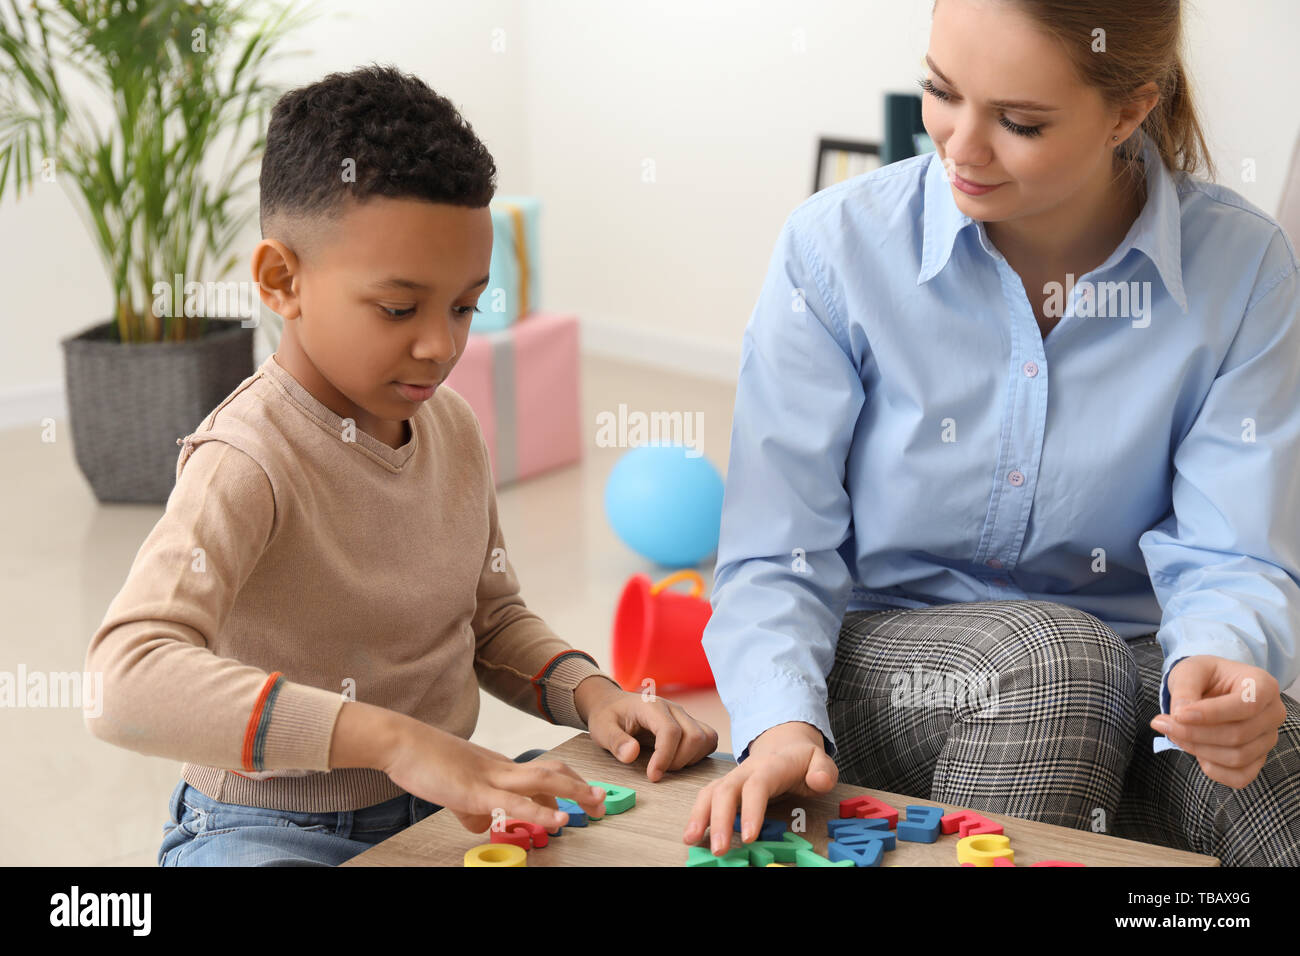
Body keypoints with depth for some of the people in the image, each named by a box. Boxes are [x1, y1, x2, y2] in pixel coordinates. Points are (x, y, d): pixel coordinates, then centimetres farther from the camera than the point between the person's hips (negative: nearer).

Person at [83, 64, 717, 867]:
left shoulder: (452, 426, 3)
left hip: (446, 800, 7)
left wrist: (592, 694, -5)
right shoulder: (248, 461, -22)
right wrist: (393, 738, -44)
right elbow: (126, 680, -37)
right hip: (275, 827, -6)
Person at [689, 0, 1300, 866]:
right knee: (1055, 649, -34)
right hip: (885, 670, 0)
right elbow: (776, 557, -9)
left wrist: (1219, 663, -34)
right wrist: (783, 724, -28)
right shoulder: (837, 248, -10)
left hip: (1127, 676, 1)